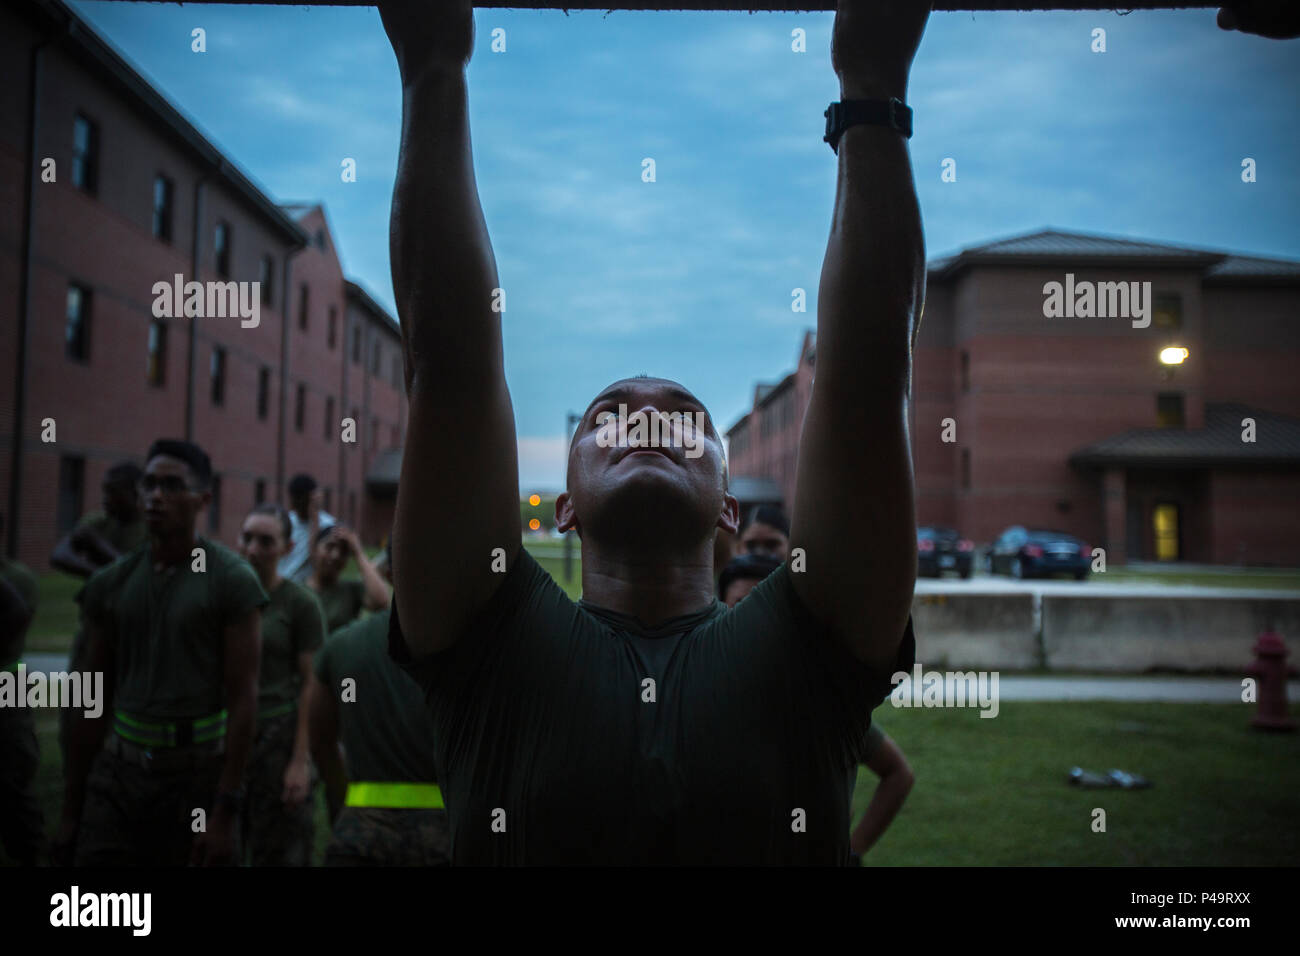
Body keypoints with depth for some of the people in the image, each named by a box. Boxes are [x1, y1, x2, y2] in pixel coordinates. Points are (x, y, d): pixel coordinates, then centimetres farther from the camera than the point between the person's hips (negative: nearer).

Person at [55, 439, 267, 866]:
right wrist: (72, 806, 10)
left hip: (198, 768, -3)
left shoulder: (232, 580, -8)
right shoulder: (110, 584, 6)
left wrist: (225, 811, -14)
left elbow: (242, 699, -10)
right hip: (119, 768, 3)